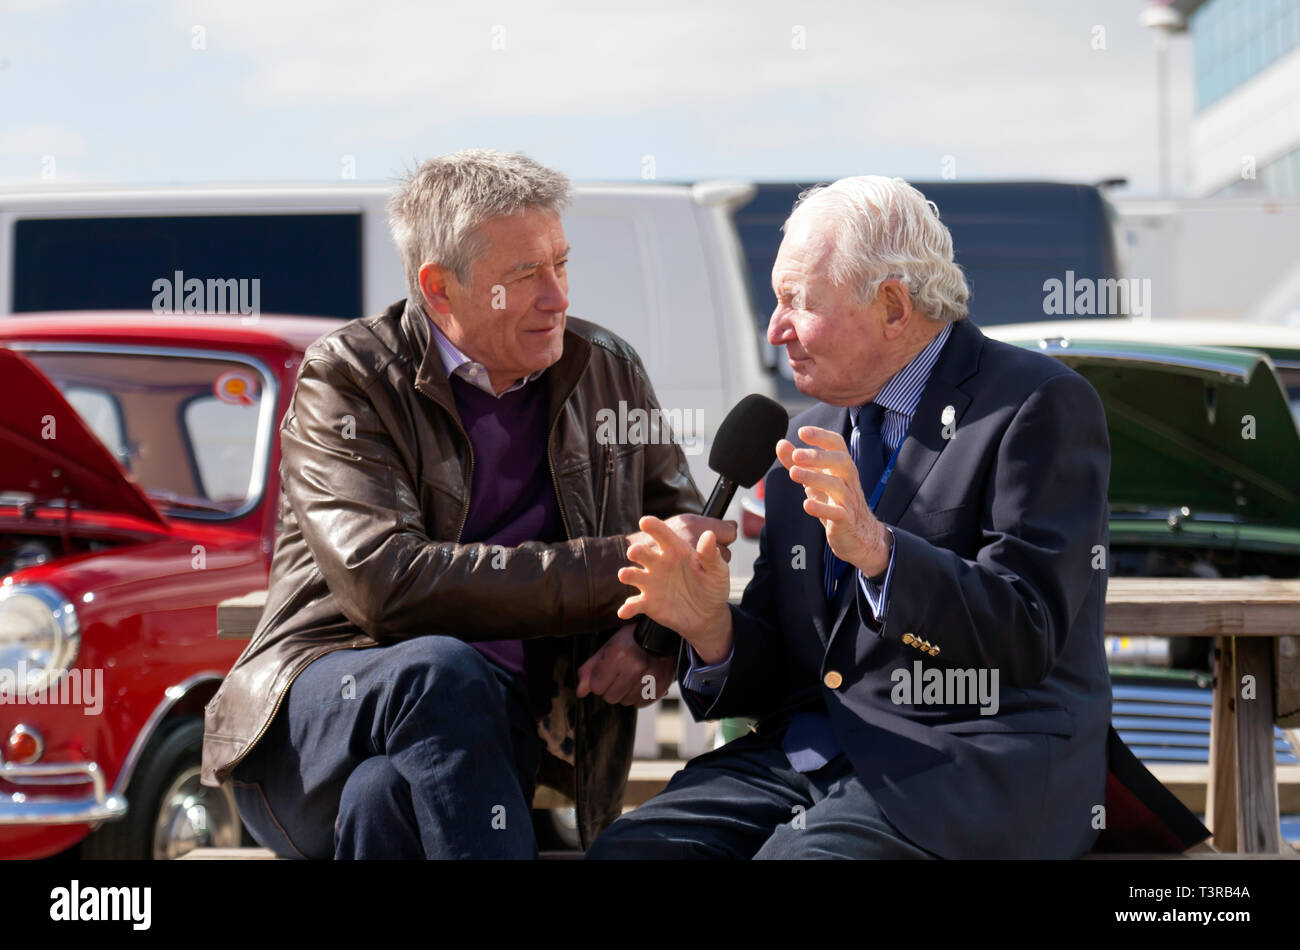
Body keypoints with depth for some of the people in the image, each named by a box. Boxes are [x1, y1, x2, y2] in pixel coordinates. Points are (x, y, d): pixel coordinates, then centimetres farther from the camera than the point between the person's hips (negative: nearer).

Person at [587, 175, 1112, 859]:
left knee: (798, 856, -32)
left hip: (971, 769, -6)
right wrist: (710, 628, -6)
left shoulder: (1040, 406, -5)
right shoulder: (813, 442, 17)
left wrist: (877, 549, -28)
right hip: (808, 751, 6)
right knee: (624, 850, -18)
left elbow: (1028, 636, -14)